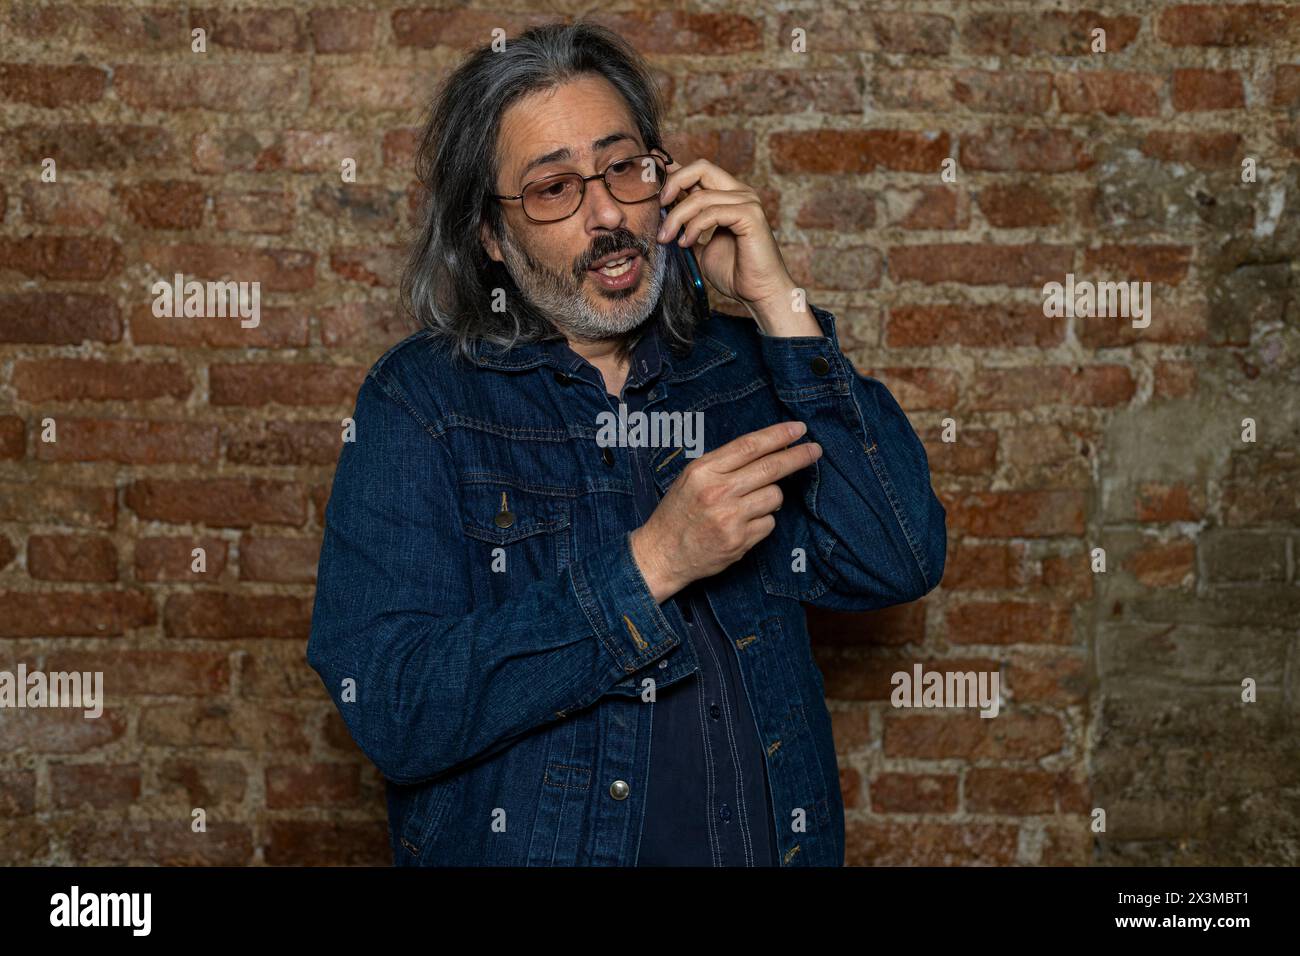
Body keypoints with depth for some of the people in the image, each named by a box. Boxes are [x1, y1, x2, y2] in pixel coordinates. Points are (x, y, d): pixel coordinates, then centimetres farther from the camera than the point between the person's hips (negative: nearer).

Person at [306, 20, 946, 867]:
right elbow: (391, 711, -15)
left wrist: (778, 302, -11)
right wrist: (652, 564, -21)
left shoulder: (740, 368, 3)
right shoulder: (423, 400, -6)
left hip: (770, 840, 3)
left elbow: (899, 564, -10)